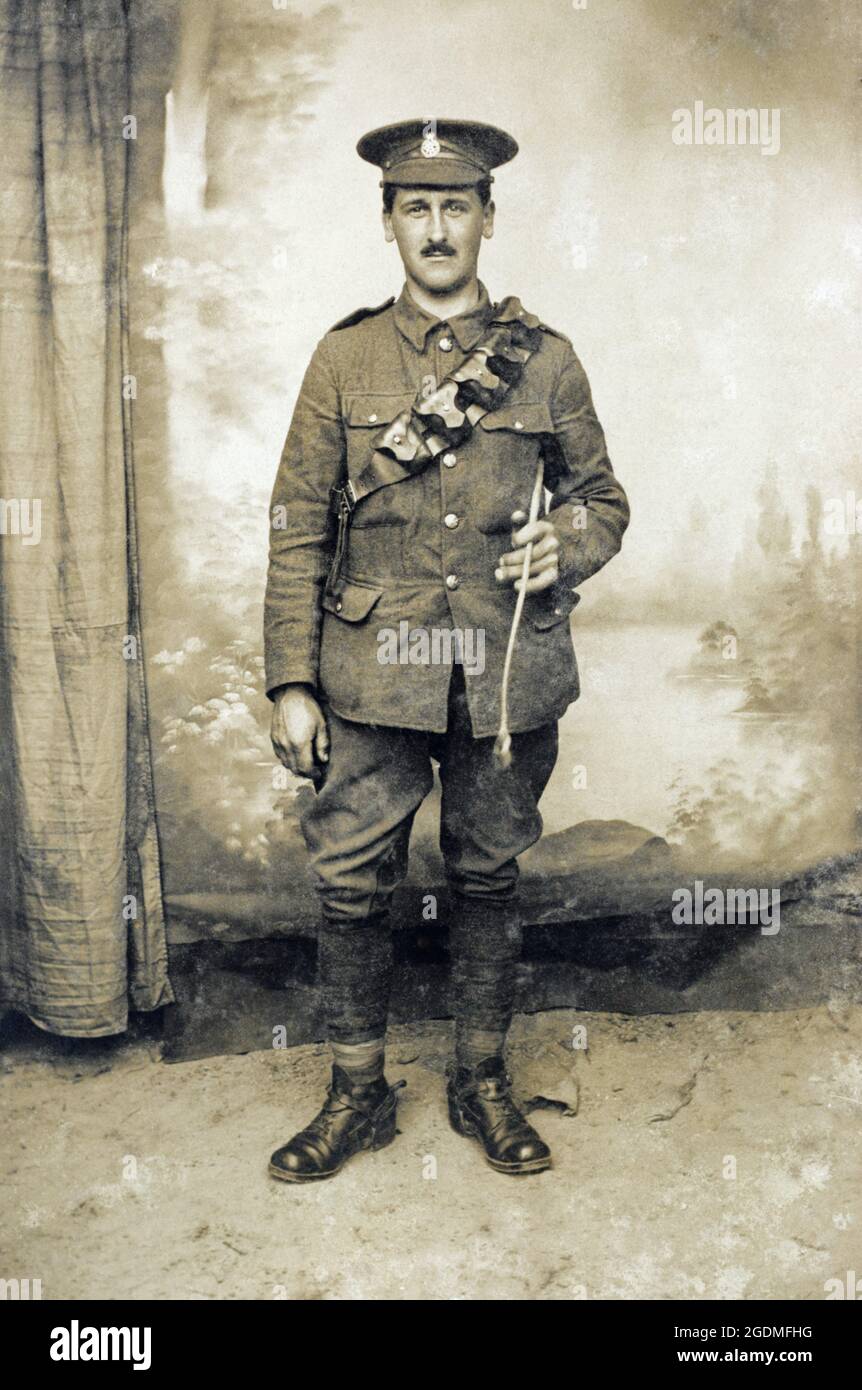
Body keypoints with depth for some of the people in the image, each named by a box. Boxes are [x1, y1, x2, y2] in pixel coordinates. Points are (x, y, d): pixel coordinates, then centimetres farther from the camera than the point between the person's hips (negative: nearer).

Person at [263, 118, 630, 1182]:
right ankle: (358, 1094, 25)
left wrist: (565, 547, -11)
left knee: (488, 882, 12)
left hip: (509, 678, 1)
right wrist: (291, 683, -4)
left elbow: (602, 498, 13)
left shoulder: (544, 358, 4)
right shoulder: (344, 358, 3)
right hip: (374, 678, 0)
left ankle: (483, 1084, 31)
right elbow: (297, 532, 1)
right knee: (352, 884, 5)